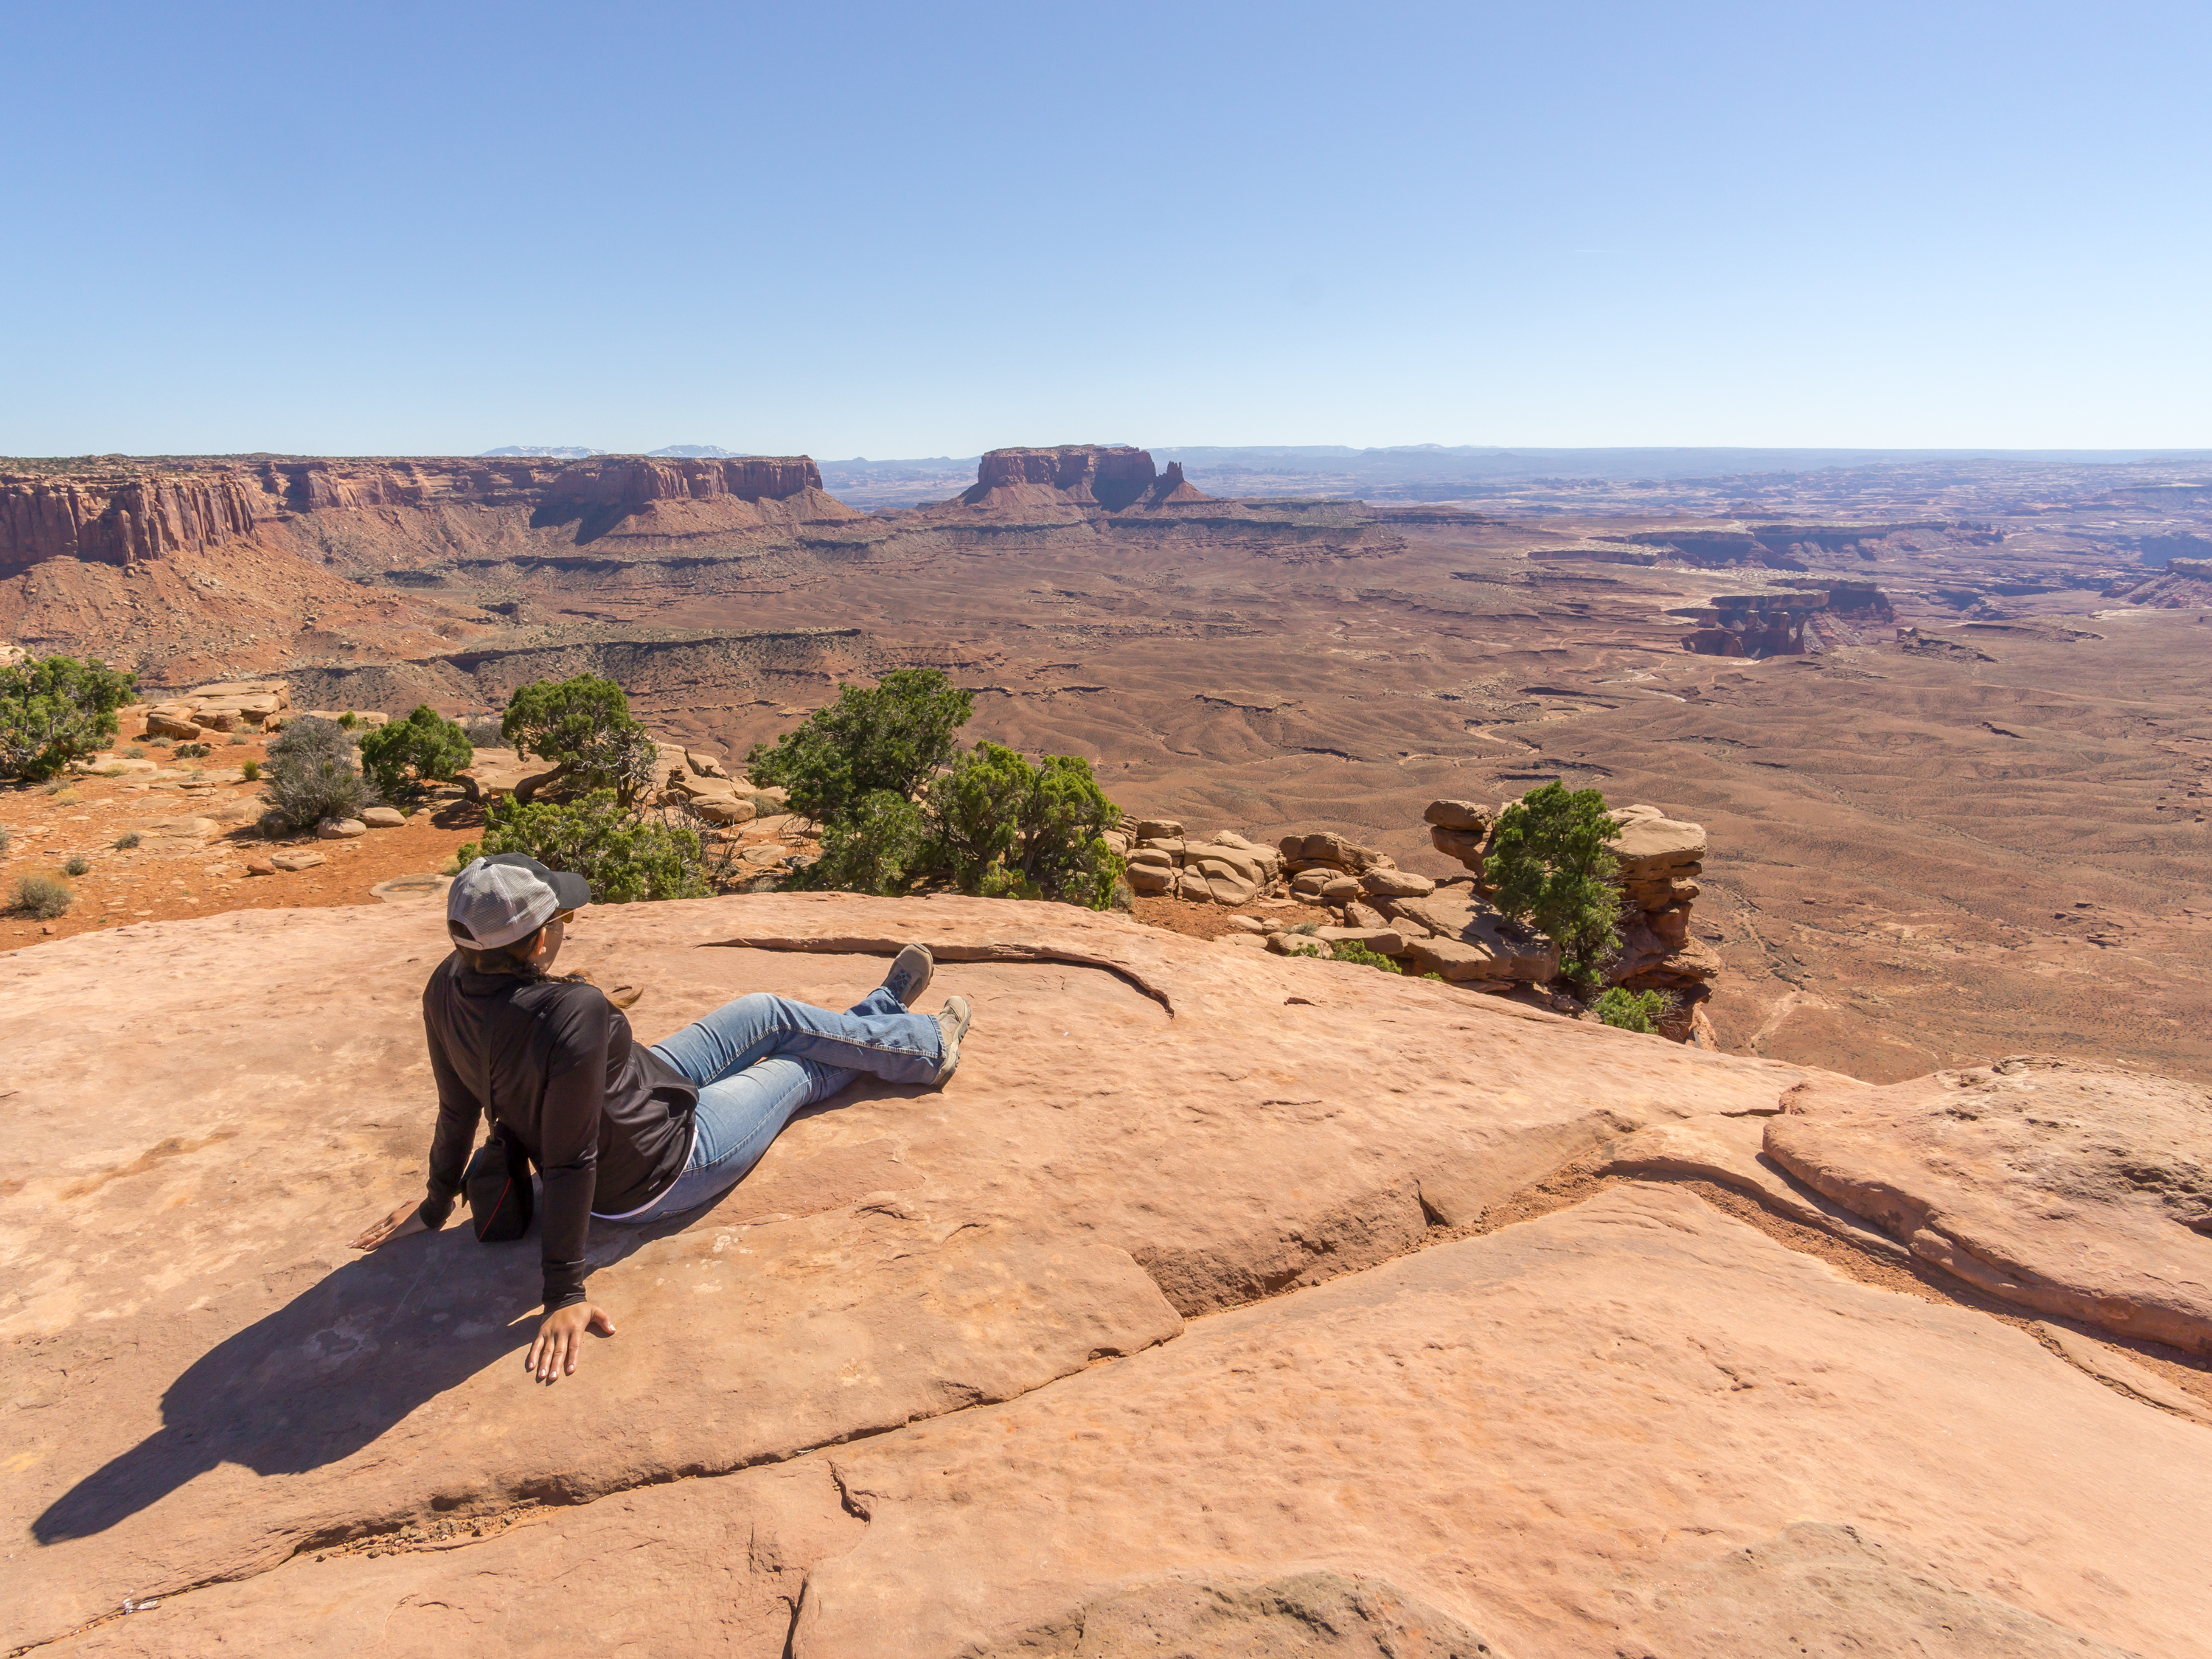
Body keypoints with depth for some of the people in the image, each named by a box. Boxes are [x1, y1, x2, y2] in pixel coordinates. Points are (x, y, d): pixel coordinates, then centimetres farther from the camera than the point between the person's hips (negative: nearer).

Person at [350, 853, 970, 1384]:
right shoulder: (573, 1012, -42)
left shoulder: (448, 987, -19)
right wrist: (565, 1296, -26)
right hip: (657, 1174, -7)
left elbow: (457, 1106, -6)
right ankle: (926, 1046, 44)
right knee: (801, 1069, 17)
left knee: (769, 1012, 18)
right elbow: (569, 1161, -35)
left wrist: (437, 1203, 9)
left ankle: (880, 1012, 47)